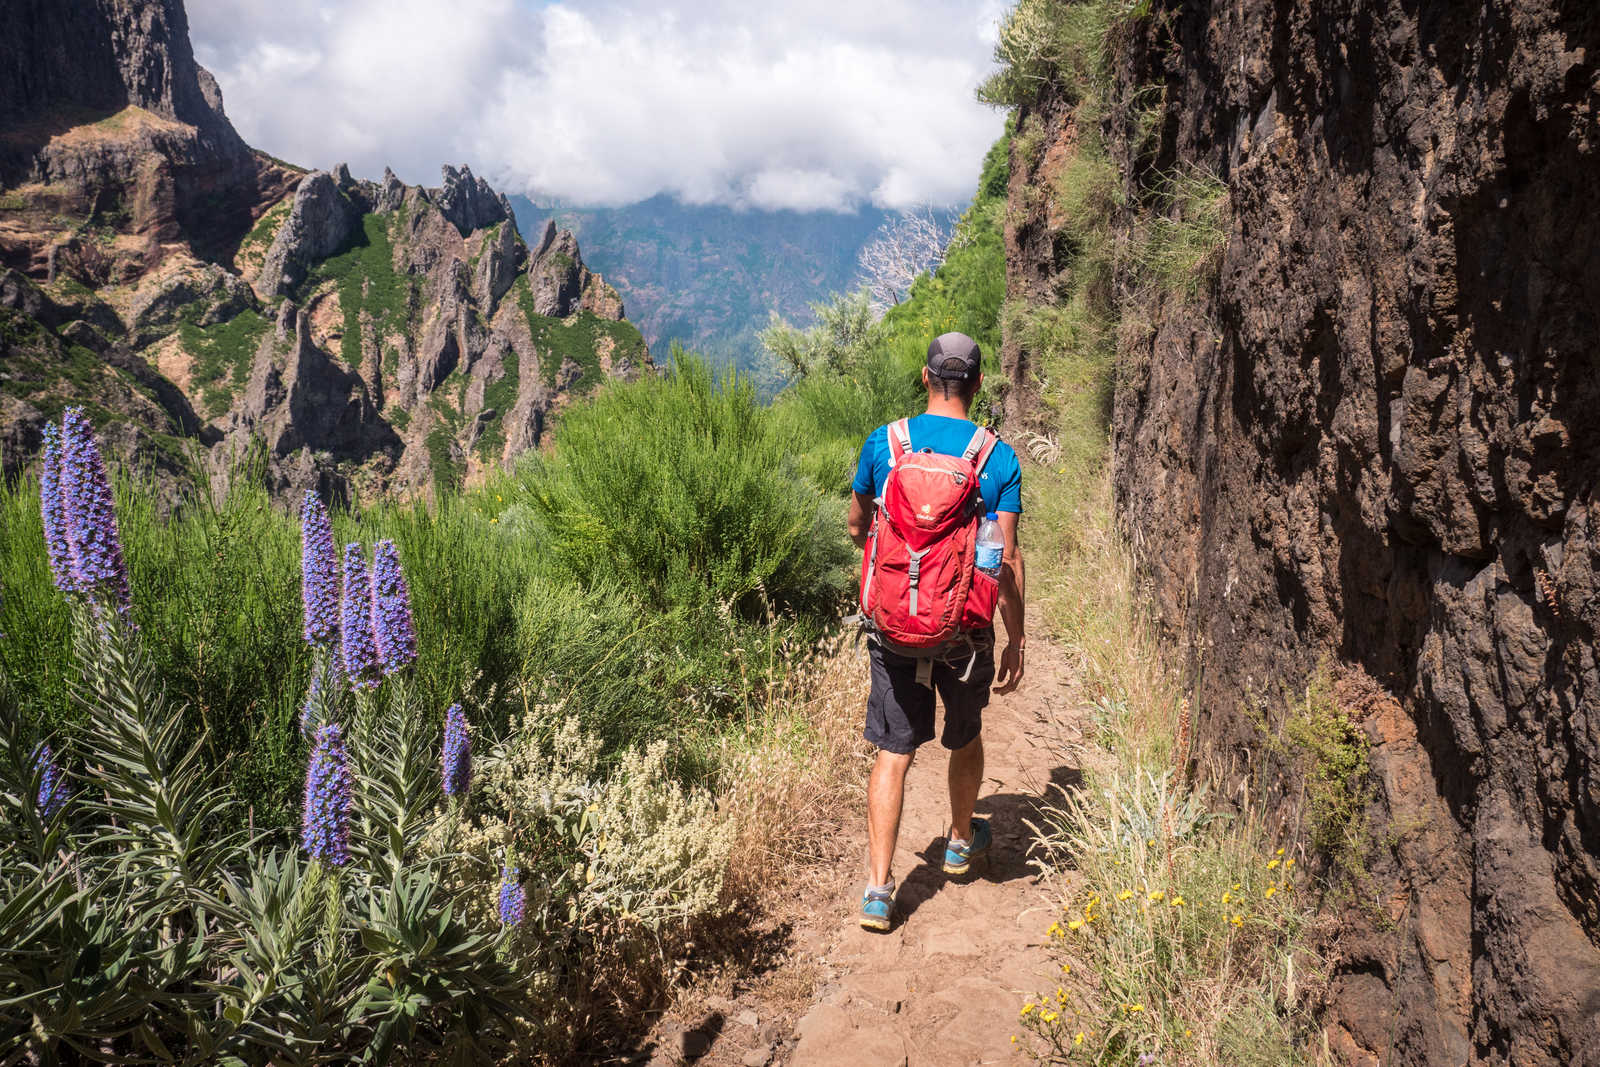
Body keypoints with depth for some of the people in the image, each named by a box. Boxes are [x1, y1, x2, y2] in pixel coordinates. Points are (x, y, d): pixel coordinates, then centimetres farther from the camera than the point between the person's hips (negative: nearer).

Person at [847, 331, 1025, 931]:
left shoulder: (883, 443, -4)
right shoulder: (999, 459, -8)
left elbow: (858, 528, 9)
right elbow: (1006, 559, -8)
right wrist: (1016, 639, 1)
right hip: (964, 631, 0)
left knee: (893, 753, 7)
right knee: (965, 739, 23)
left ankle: (879, 888, 3)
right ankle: (962, 843, 44)